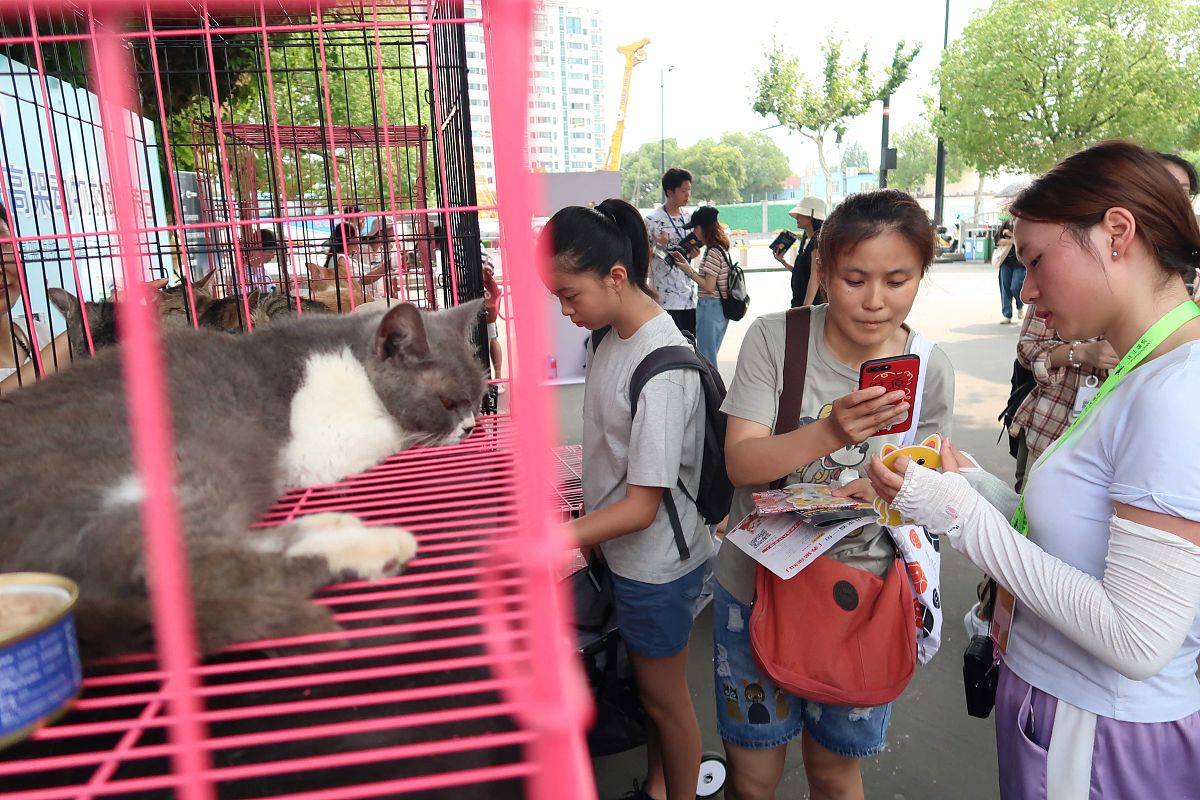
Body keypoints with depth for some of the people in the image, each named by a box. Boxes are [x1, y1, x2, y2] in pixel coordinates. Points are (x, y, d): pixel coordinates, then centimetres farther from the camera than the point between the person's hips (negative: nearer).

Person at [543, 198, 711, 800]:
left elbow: (642, 507, -27)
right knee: (647, 683, 26)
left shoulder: (664, 368, -29)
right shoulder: (610, 337, -2)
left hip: (657, 563, -8)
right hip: (622, 550, 8)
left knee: (665, 697, 15)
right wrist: (587, 526, 9)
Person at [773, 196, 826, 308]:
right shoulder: (805, 240, 13)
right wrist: (782, 261, 9)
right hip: (799, 302, 9)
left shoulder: (818, 241, -14)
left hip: (812, 303, -9)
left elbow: (815, 278, -18)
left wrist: (805, 308, -22)